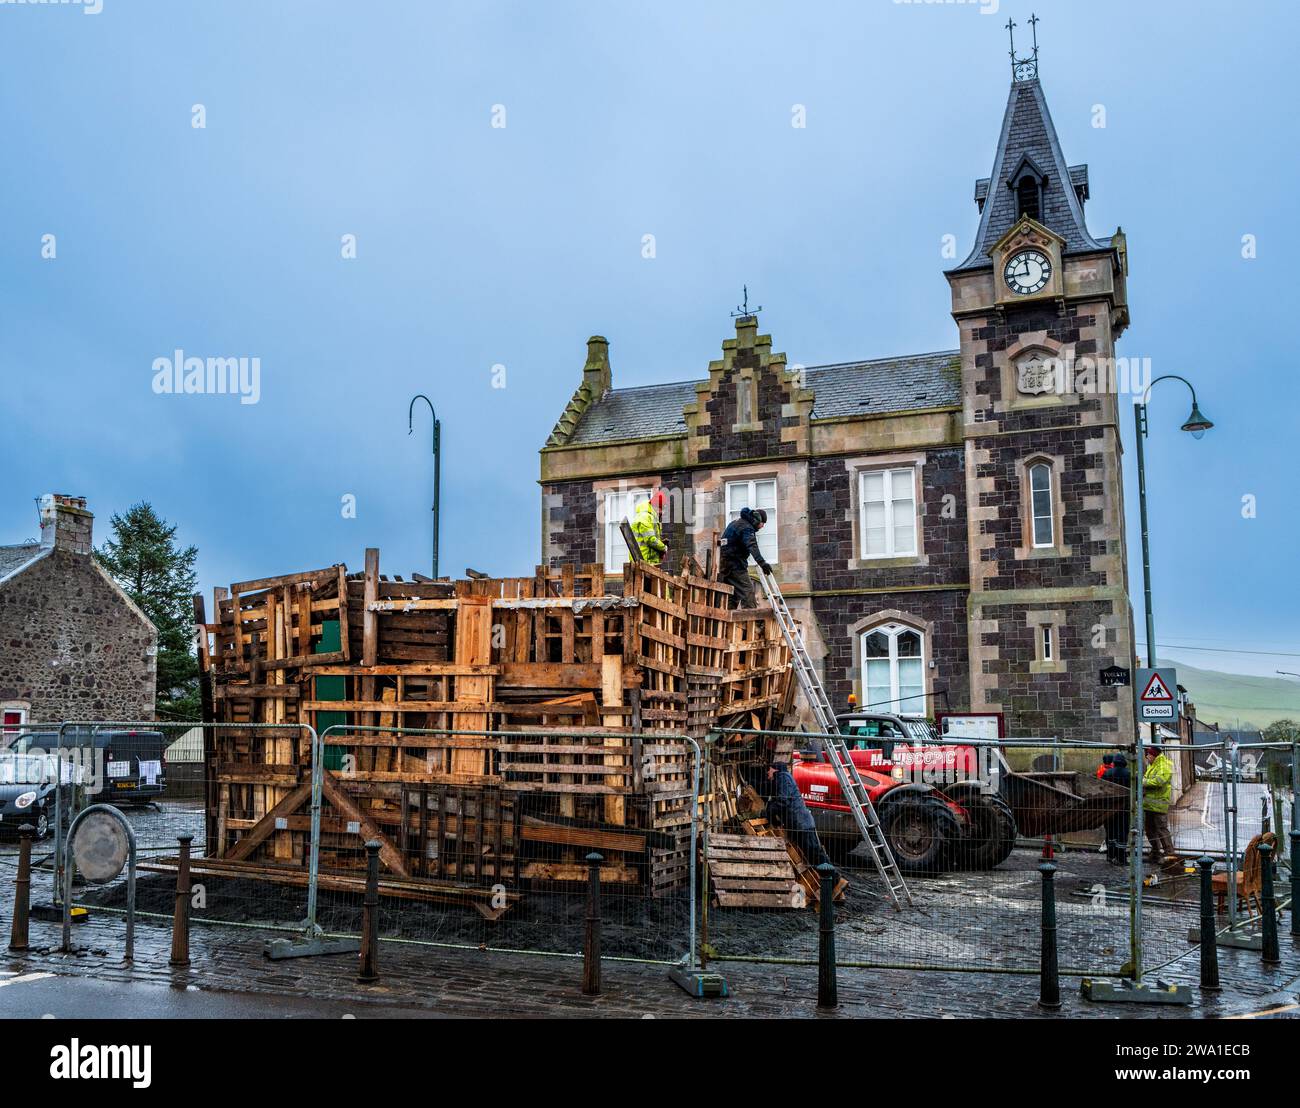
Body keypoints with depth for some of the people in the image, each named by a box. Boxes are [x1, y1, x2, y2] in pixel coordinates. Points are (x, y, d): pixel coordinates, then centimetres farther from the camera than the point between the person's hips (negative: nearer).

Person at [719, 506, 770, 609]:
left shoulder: (735, 523, 19)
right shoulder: (747, 528, -13)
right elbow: (752, 546, -29)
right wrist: (762, 563, -40)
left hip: (724, 562, 10)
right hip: (735, 564, -10)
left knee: (733, 593, 14)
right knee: (747, 590, -13)